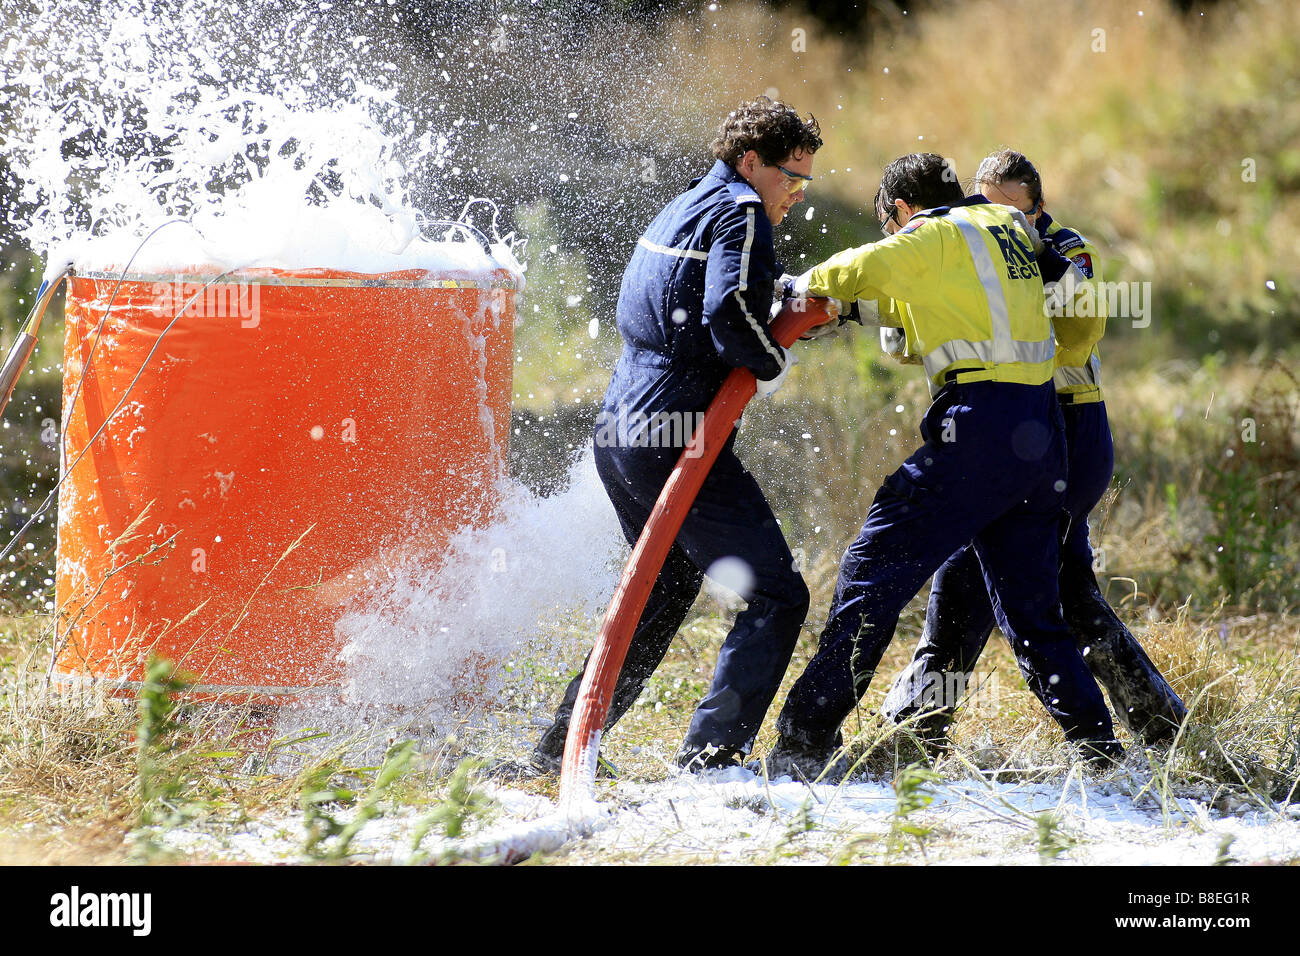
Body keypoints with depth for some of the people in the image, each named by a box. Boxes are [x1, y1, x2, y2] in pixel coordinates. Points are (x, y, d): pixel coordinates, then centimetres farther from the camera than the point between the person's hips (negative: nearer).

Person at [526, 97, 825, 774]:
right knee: (777, 595, -5)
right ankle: (710, 755, -14)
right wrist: (774, 364, -7)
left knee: (664, 595, 24)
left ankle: (562, 746, 23)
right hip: (677, 439, -10)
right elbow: (728, 313, -24)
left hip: (620, 435, 10)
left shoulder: (684, 208, 22)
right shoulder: (741, 212, -8)